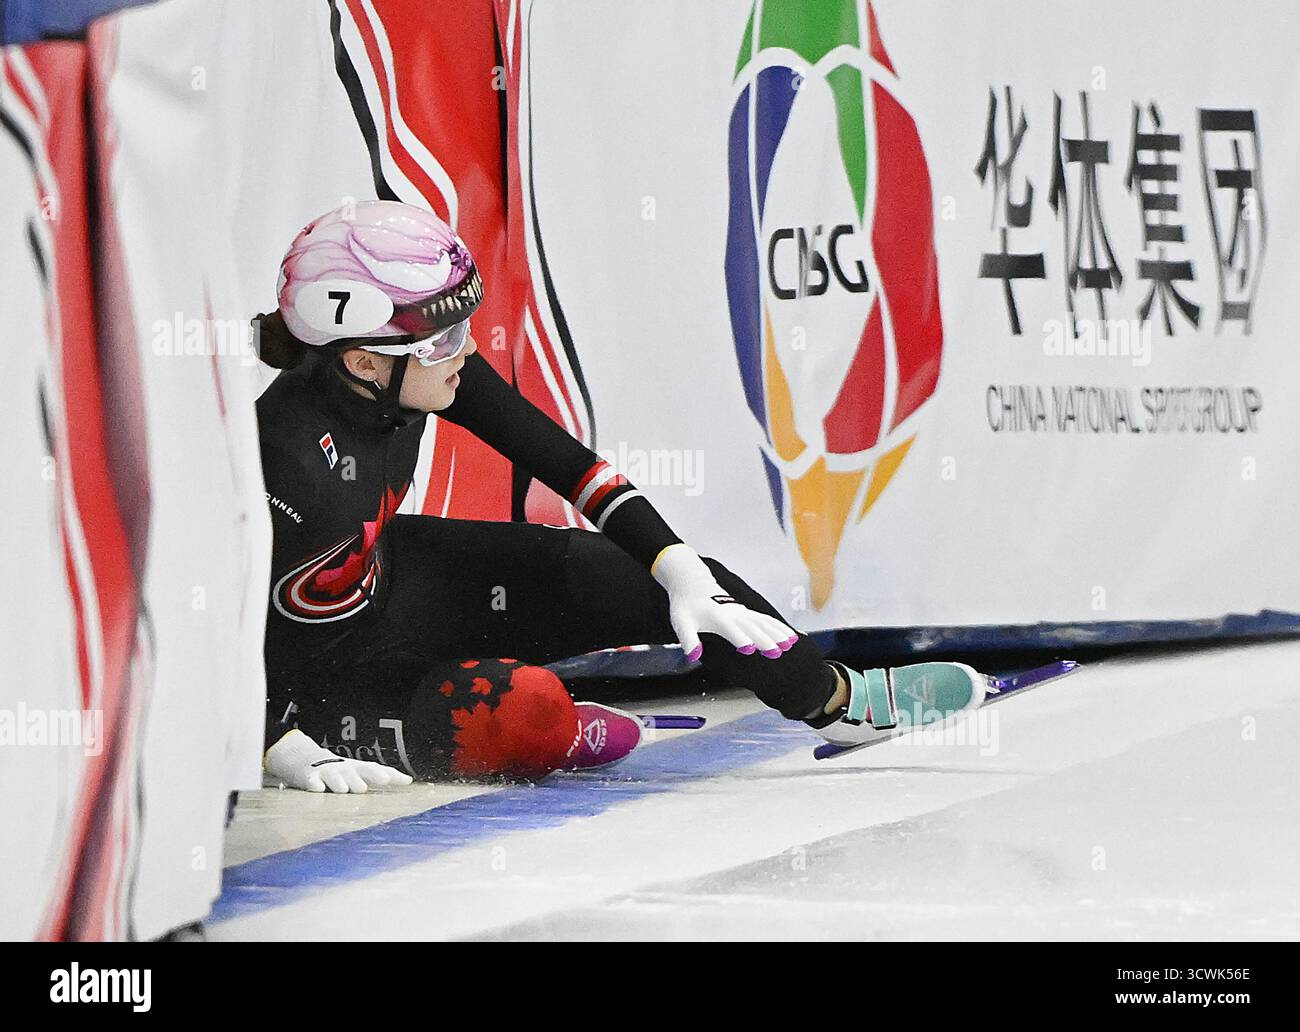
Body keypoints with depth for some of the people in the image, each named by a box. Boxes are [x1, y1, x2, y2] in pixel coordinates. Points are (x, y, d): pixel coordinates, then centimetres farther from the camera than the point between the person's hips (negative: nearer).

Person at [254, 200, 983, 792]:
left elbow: (562, 460, -8)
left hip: (388, 577, 7)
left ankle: (841, 700, 22)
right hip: (311, 672, -7)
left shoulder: (426, 363, -17)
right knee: (526, 712, -32)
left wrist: (682, 571, -11)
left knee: (647, 578, 2)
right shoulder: (290, 455, -37)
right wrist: (288, 751, -38)